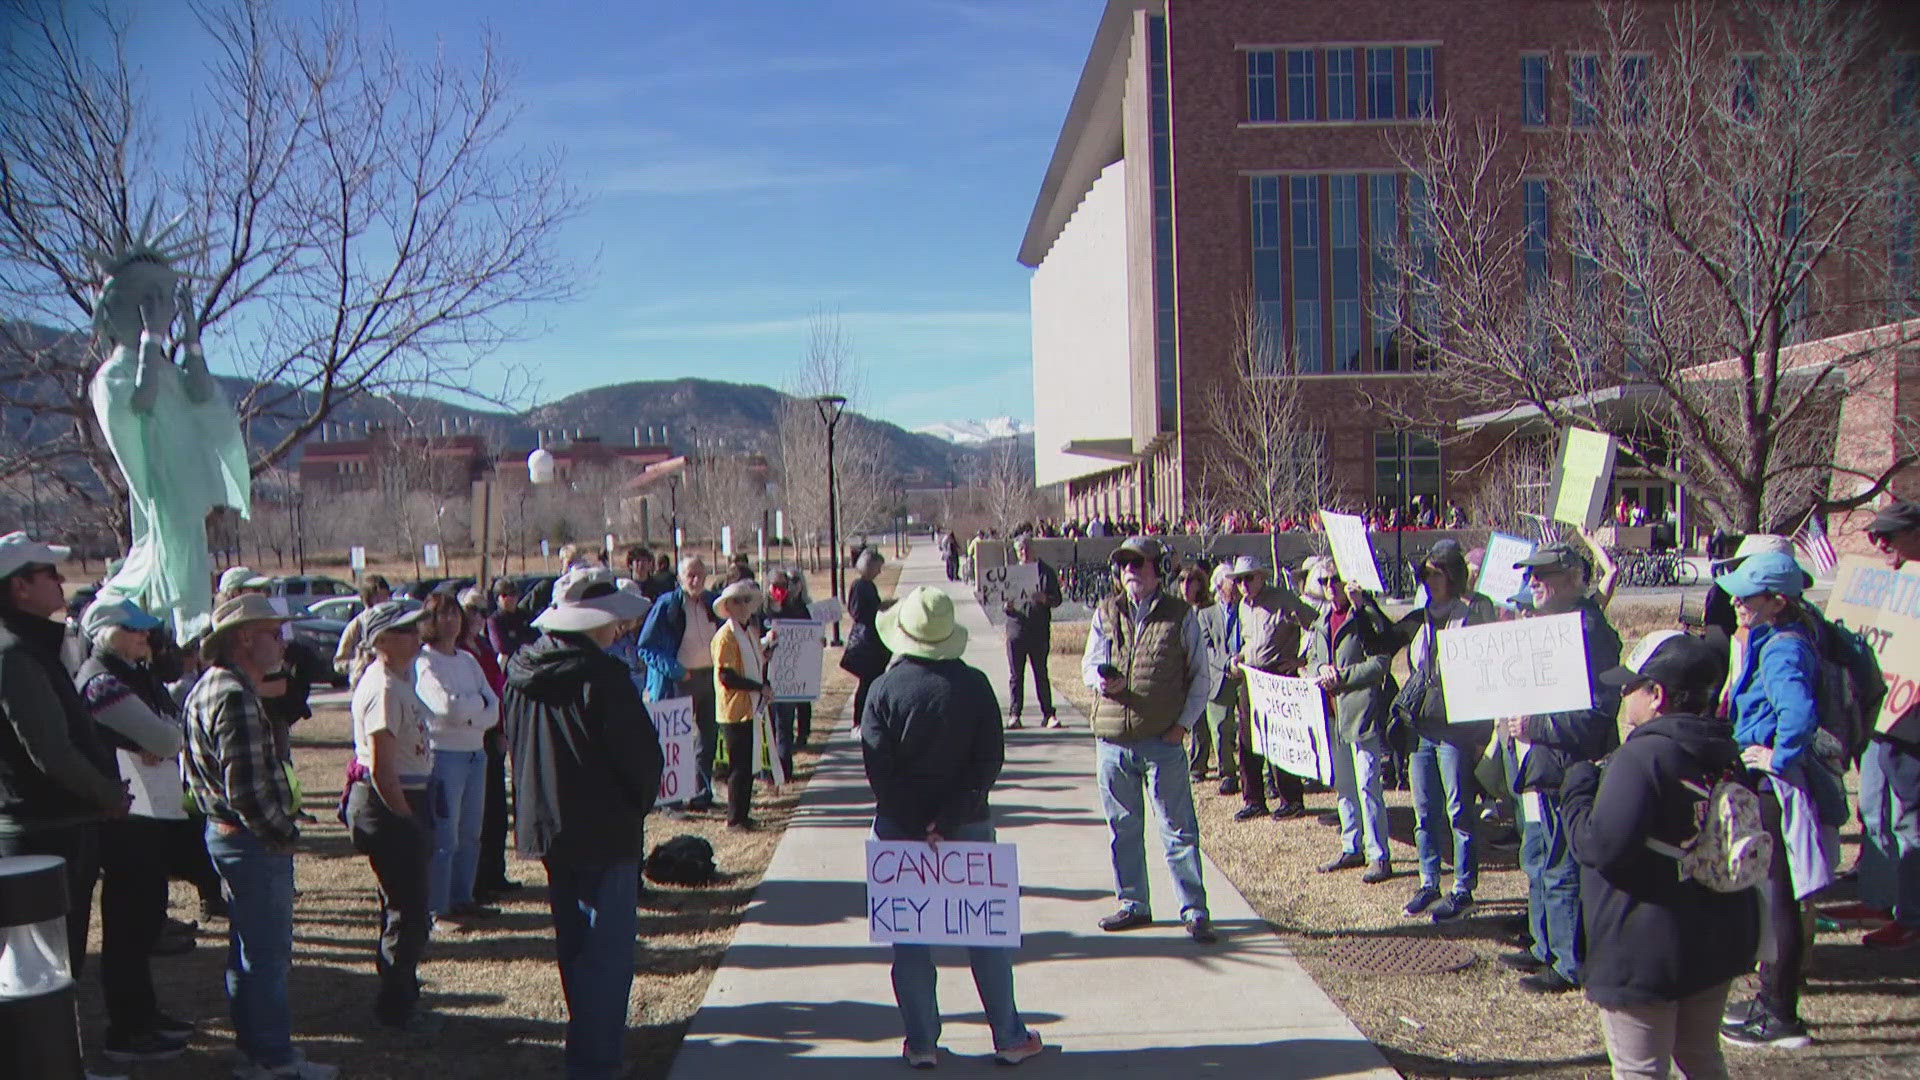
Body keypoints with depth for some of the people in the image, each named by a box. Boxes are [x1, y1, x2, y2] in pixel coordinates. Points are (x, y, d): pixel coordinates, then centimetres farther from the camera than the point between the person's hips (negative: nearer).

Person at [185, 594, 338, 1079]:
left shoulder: (208, 686, 10)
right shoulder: (236, 697, -23)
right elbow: (247, 791, -27)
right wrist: (285, 834, -13)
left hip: (225, 833, 10)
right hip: (253, 841, -10)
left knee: (249, 949, 19)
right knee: (268, 954, 0)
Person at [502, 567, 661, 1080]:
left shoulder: (521, 674, 3)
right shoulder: (602, 676, -20)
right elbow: (641, 754, -17)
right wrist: (639, 802, 2)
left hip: (545, 827, 8)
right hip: (605, 831, -8)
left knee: (575, 945, 22)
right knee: (607, 951, -3)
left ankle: (587, 1036, 38)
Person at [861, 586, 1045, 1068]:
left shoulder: (885, 689, -9)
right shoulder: (974, 685, -6)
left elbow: (877, 767, -11)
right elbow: (991, 759, -11)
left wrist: (915, 827, -7)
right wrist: (948, 822, -12)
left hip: (900, 830, -1)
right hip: (970, 828, 1)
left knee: (909, 938, 9)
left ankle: (921, 1043, 13)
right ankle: (1009, 1037, 18)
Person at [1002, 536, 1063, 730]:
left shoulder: (1046, 572, 6)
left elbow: (1057, 599, 4)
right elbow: (1003, 601, 11)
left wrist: (1045, 599, -17)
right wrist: (1006, 607, -12)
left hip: (1039, 629, -1)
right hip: (1016, 627, 1)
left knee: (1041, 673, 1)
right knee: (1015, 674, 3)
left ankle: (1048, 714, 6)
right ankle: (1014, 714, 8)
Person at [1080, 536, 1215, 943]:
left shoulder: (1180, 615, 1)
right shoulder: (1106, 612, 9)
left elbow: (1200, 675, 4)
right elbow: (1089, 663, 9)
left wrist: (1183, 723, -5)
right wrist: (1101, 680, -15)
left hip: (1164, 740, -3)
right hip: (1112, 739, 3)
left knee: (1178, 828, 0)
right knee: (1123, 828, 12)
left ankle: (1194, 910, 8)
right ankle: (1133, 904, 24)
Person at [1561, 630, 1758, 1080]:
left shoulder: (1642, 757, -22)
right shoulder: (1724, 753, 5)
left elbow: (1601, 846, -28)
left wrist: (1577, 785, -9)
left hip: (1646, 951, -8)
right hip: (1718, 945, 9)